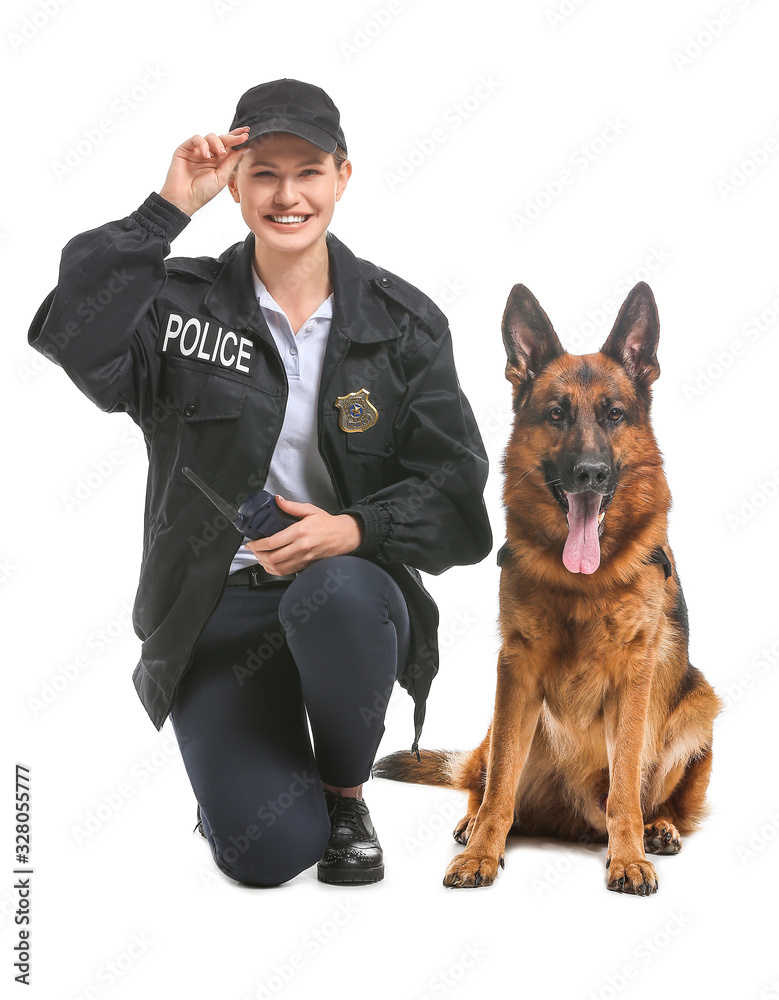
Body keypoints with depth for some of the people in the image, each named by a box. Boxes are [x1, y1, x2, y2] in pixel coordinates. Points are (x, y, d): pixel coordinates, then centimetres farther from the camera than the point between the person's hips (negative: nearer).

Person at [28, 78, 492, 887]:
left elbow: (453, 488, -4)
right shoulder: (181, 303, -1)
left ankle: (345, 792, -5)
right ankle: (234, 765, 21)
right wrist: (167, 208, -23)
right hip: (218, 606, -1)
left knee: (333, 597, -38)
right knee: (268, 850, -18)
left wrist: (353, 529, -23)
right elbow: (73, 339, -23)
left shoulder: (402, 321, 1)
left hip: (353, 588, 1)